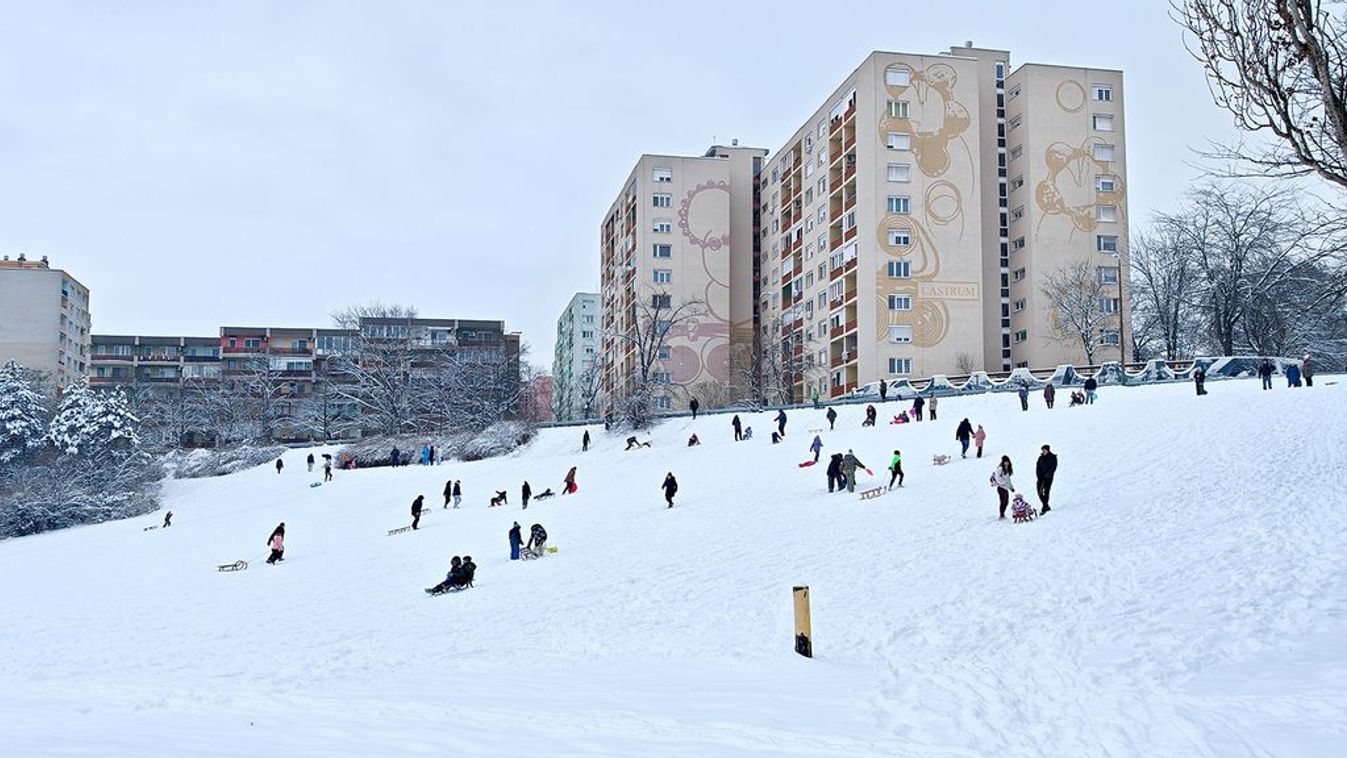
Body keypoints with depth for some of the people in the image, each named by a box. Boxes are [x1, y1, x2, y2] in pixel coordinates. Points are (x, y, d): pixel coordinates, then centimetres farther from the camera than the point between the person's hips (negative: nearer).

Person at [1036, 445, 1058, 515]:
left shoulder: (1053, 458, -2)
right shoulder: (1041, 458, 11)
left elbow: (1053, 467, -8)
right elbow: (1038, 467, 10)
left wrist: (1047, 475, -17)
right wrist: (1038, 474, -5)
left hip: (1048, 478, -5)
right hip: (1041, 477, 5)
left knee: (1046, 492, -11)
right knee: (1040, 492, 1)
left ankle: (1044, 509, -11)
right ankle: (1046, 507, 17)